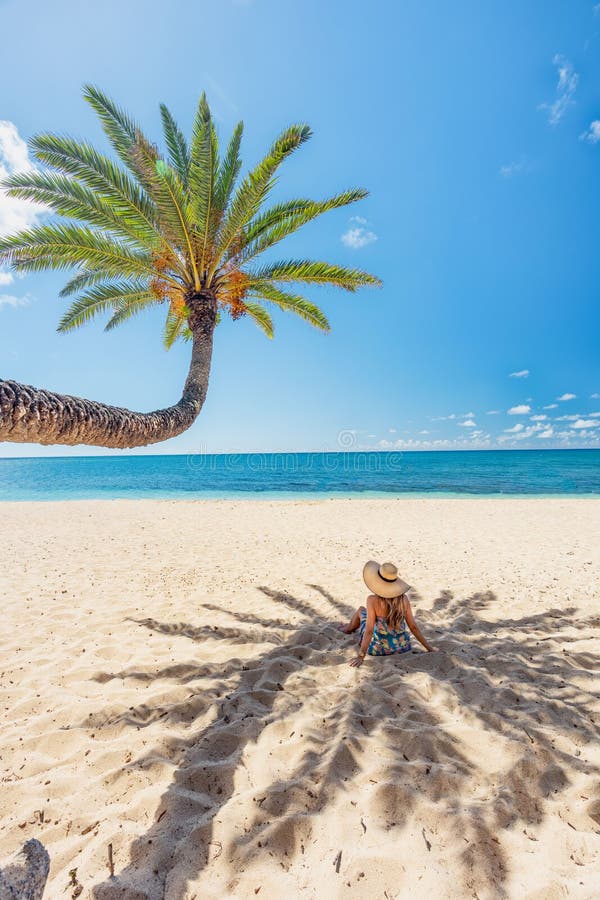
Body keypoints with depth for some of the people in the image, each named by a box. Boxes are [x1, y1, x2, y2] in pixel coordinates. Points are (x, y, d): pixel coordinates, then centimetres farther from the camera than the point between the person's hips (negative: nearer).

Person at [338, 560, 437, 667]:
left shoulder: (373, 600, -25)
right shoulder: (403, 599, -15)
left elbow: (369, 630, -25)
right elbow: (413, 627, -11)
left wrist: (361, 656, -19)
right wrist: (430, 648, 1)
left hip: (378, 648, -3)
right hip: (402, 646, 4)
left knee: (361, 610, 21)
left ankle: (349, 628, 51)